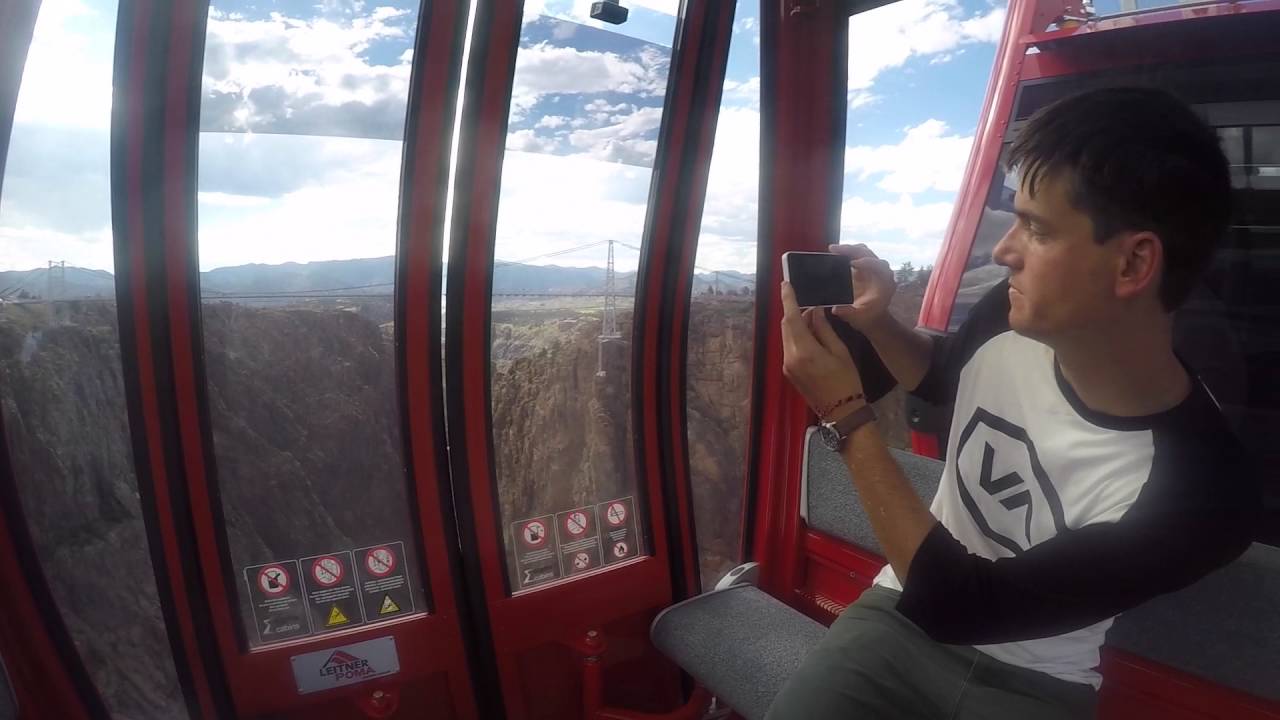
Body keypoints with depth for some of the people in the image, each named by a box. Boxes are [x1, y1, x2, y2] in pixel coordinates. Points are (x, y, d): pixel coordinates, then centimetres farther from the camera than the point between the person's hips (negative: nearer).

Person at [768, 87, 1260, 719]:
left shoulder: (1202, 491, -26)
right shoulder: (1008, 322, -14)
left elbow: (954, 605, -25)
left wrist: (846, 413, -25)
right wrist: (877, 323, -10)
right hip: (901, 615, 2)